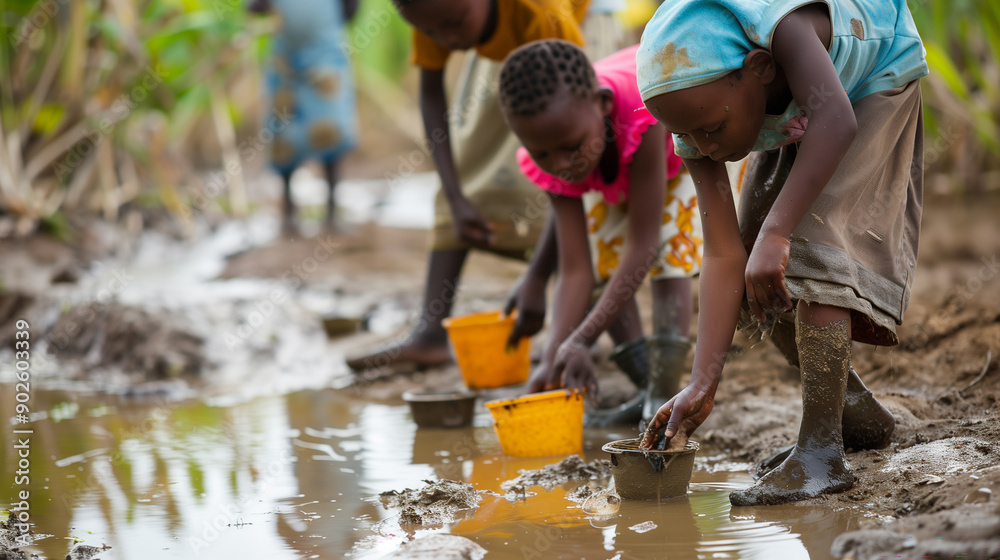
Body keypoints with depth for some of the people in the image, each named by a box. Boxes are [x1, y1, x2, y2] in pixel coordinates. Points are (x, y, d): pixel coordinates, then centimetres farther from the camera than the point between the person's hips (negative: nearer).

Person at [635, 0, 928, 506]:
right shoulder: (698, 131, -25)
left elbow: (836, 121, -58)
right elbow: (724, 256, -24)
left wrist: (776, 233, -64)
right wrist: (702, 386, -29)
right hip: (792, 119, 6)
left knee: (813, 243, -25)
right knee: (761, 288, 1)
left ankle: (821, 451, -27)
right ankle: (856, 413, 20)